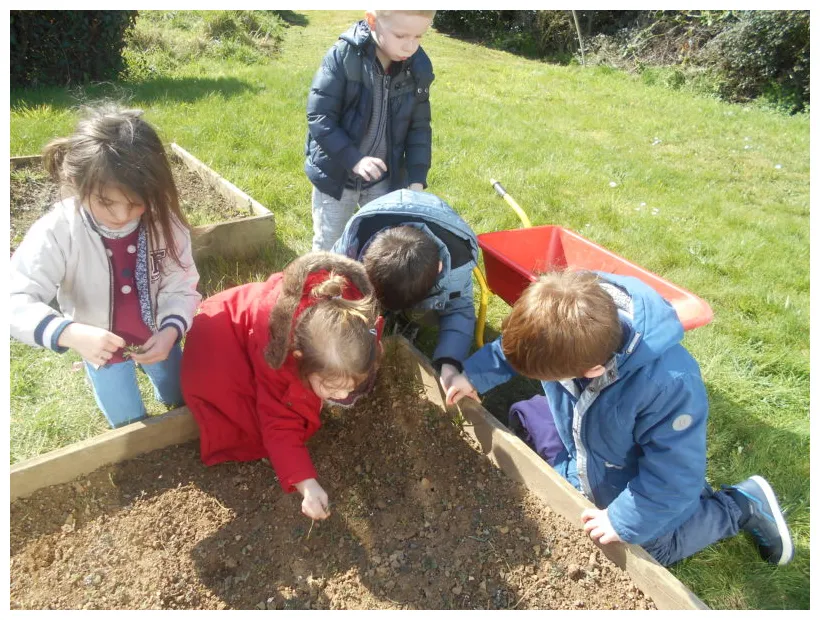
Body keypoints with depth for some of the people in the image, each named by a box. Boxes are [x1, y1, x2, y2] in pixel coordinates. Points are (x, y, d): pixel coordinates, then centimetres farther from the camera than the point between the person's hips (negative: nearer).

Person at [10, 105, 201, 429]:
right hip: (103, 348, -1)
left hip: (157, 338, 2)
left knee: (182, 401, 27)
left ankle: (156, 376, 57)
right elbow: (15, 300, -31)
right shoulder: (57, 231, -29)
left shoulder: (164, 221, -24)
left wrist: (171, 331, -33)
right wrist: (69, 333, -48)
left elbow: (182, 288, -16)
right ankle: (111, 381, 47)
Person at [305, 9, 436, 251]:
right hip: (336, 174, -3)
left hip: (385, 179, 3)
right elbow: (319, 117, -20)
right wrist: (353, 159, -31)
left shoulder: (419, 68, -8)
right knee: (328, 247, 13)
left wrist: (417, 179, -9)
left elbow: (419, 127, 0)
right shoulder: (342, 57, -21)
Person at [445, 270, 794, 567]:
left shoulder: (669, 386, -47)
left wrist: (625, 521, -26)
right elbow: (511, 347, -7)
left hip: (644, 480, -5)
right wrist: (475, 375, -11)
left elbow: (673, 472, -33)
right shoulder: (566, 324, -31)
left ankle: (743, 505, 26)